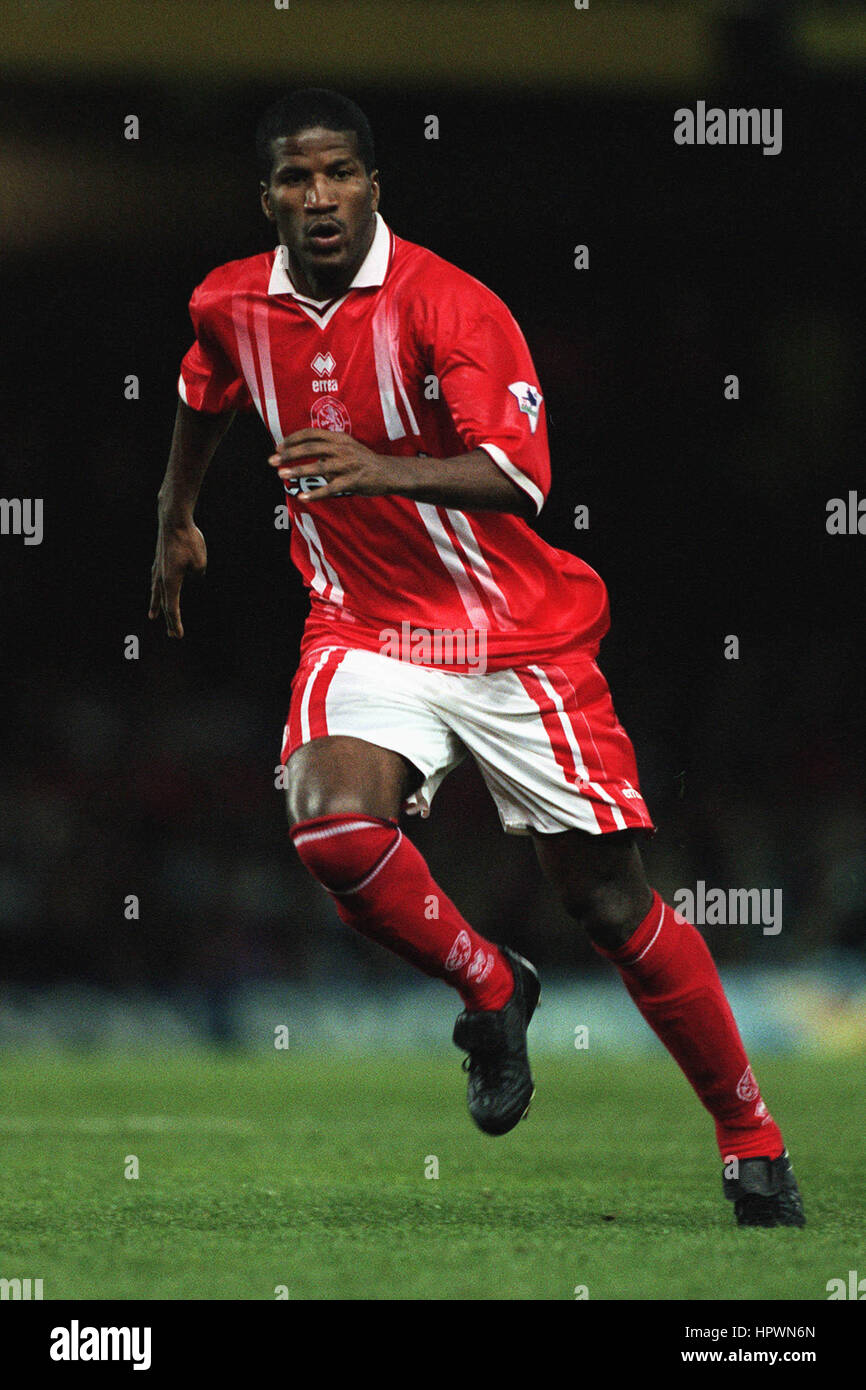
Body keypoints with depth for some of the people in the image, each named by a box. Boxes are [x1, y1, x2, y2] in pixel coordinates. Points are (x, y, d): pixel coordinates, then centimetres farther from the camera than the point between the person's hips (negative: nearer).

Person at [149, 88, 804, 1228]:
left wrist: (385, 471, -46)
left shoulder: (448, 305, -17)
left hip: (517, 636, -3)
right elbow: (204, 399, 26)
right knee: (335, 830, -27)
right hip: (364, 633, 4)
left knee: (614, 905, -4)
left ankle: (753, 1142, 12)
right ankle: (488, 989, 2)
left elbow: (515, 472, -30)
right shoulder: (232, 307, 1)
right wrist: (176, 523, 37)